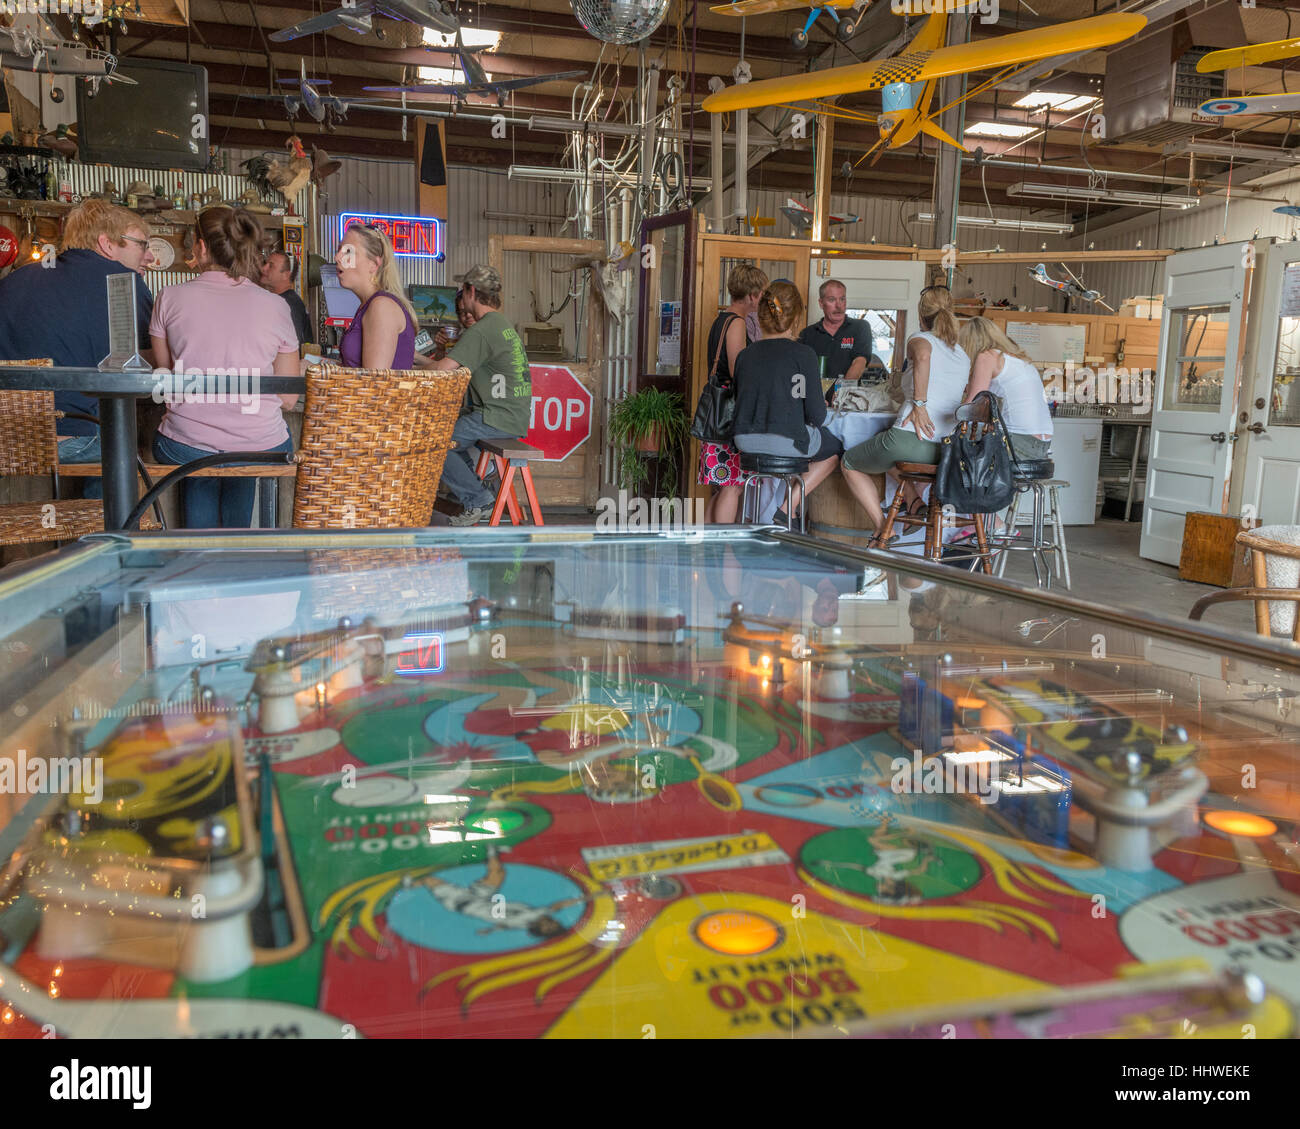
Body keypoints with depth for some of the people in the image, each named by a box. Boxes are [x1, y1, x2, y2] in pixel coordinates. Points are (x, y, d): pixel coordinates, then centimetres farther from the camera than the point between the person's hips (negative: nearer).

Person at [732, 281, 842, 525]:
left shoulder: (745, 355, 6)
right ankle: (787, 507, 11)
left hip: (746, 440, 6)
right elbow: (817, 414, -8)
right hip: (786, 440, -6)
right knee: (835, 450, 24)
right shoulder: (803, 354, -7)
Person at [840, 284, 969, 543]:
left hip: (910, 439, -7)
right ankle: (914, 502, 21)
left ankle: (882, 529, 6)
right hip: (946, 449, 7)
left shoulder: (920, 338, 4)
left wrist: (919, 404, -21)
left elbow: (923, 356, -22)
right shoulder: (963, 357, 21)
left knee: (849, 463, 20)